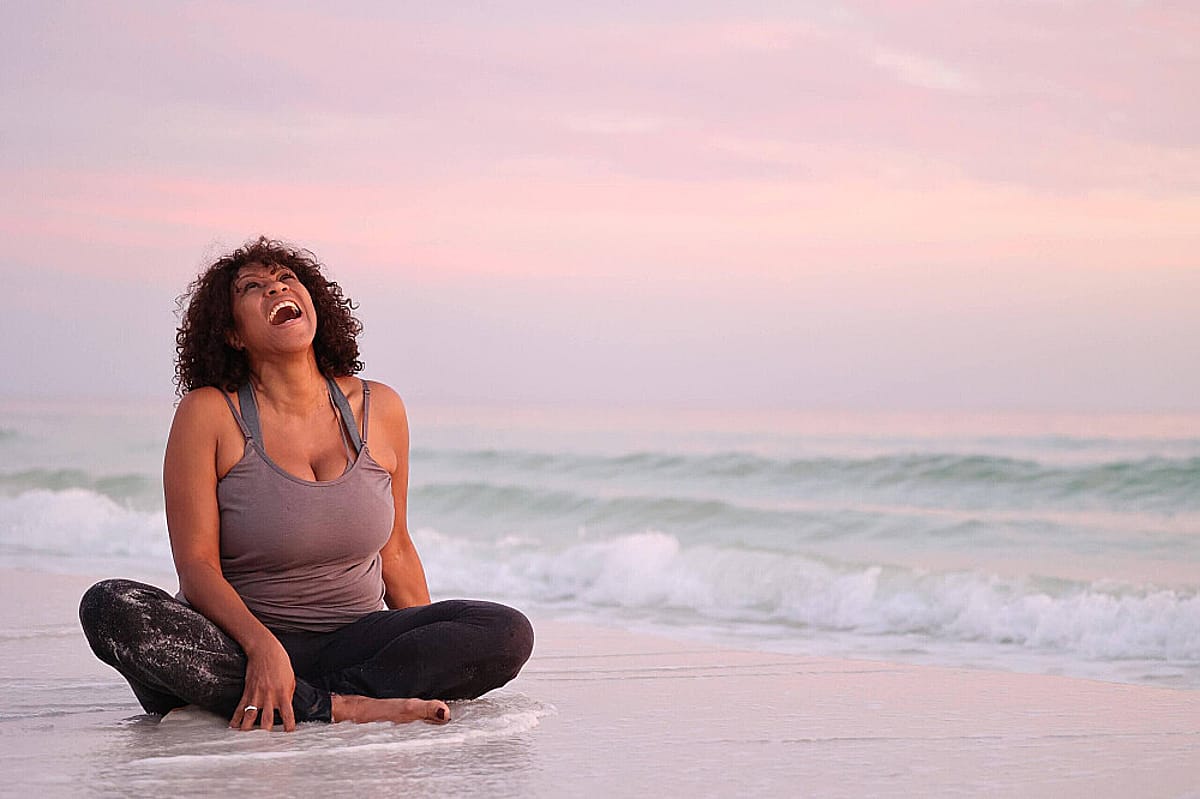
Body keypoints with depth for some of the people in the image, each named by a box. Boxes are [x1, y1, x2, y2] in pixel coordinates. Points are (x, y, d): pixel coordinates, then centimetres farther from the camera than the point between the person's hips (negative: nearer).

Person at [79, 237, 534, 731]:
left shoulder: (378, 410, 5)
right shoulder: (208, 413, -5)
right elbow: (196, 565, -12)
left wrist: (438, 665, 7)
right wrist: (262, 646, -29)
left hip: (354, 643, 3)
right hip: (236, 645, -3)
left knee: (508, 633, -20)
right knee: (109, 606, -31)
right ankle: (344, 707, -34)